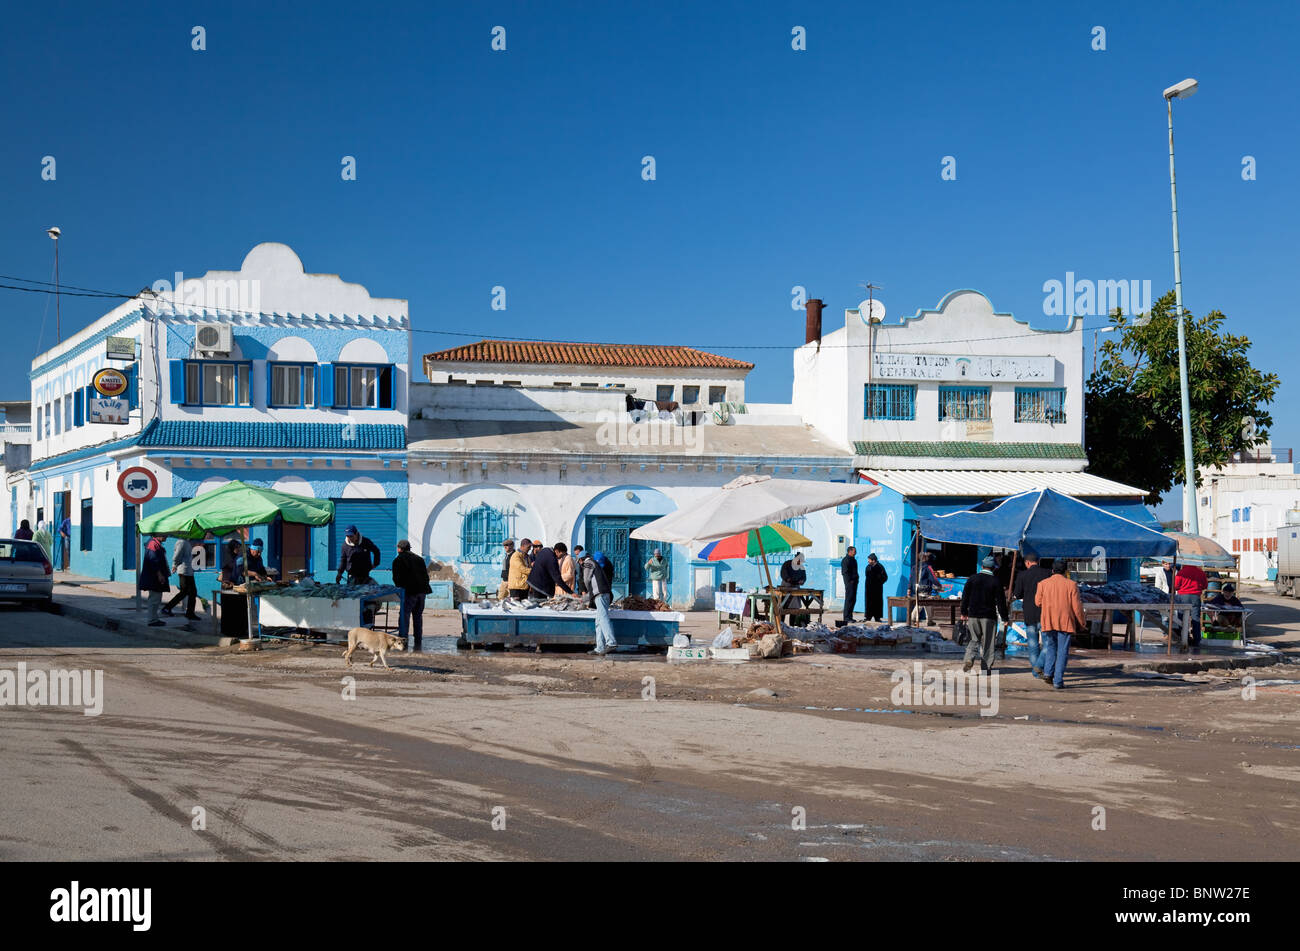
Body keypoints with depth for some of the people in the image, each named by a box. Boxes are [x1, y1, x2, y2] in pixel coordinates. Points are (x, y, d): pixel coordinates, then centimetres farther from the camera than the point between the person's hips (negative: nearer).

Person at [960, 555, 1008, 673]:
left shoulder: (973, 578, 1)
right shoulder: (996, 582, -6)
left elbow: (965, 596, 5)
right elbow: (1001, 601, -4)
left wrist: (964, 613, 15)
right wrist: (1004, 618, 3)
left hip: (973, 615, 2)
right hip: (989, 616, -2)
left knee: (974, 639, 15)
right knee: (987, 642, 6)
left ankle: (969, 659, -7)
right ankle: (986, 667, 5)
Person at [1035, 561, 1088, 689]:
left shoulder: (1043, 583, 1)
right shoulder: (1071, 584, -3)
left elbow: (1038, 602, 6)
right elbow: (1077, 606, -3)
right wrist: (1082, 623, 8)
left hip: (1048, 621, 2)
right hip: (1066, 622, -2)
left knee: (1050, 647, 19)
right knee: (1062, 651, 3)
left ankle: (1048, 672, 0)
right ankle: (1058, 681, -1)